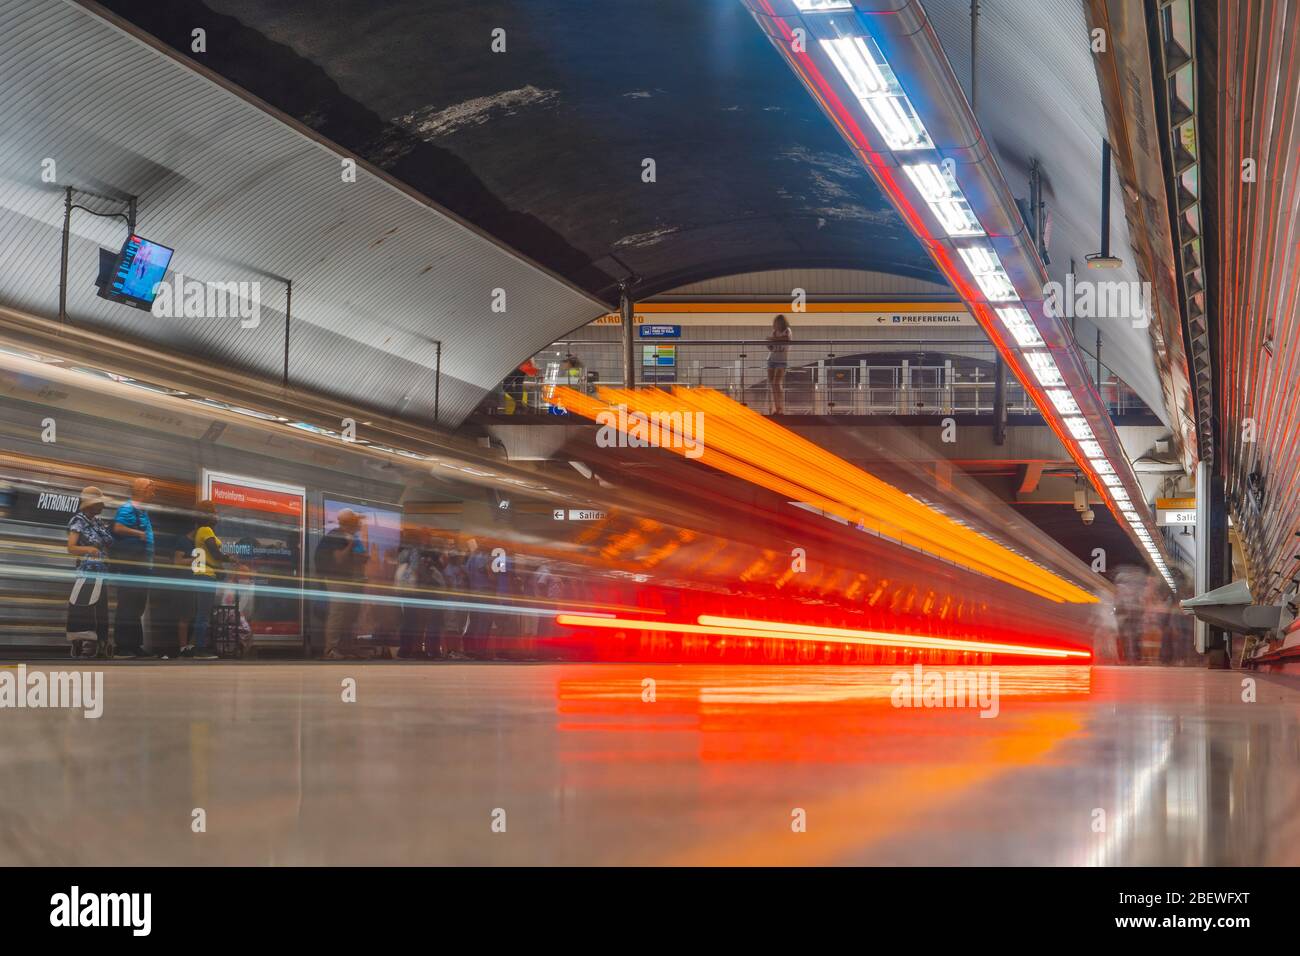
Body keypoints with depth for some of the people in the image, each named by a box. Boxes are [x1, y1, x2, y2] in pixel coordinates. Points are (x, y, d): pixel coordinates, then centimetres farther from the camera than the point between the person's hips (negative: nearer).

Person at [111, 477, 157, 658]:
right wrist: (139, 533, -18)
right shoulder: (127, 508, -10)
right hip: (130, 562, -10)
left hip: (142, 564, 10)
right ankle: (123, 645, -6)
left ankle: (135, 645, 17)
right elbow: (118, 528, -25)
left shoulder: (142, 511, 19)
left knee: (138, 604, 12)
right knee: (127, 604, -8)